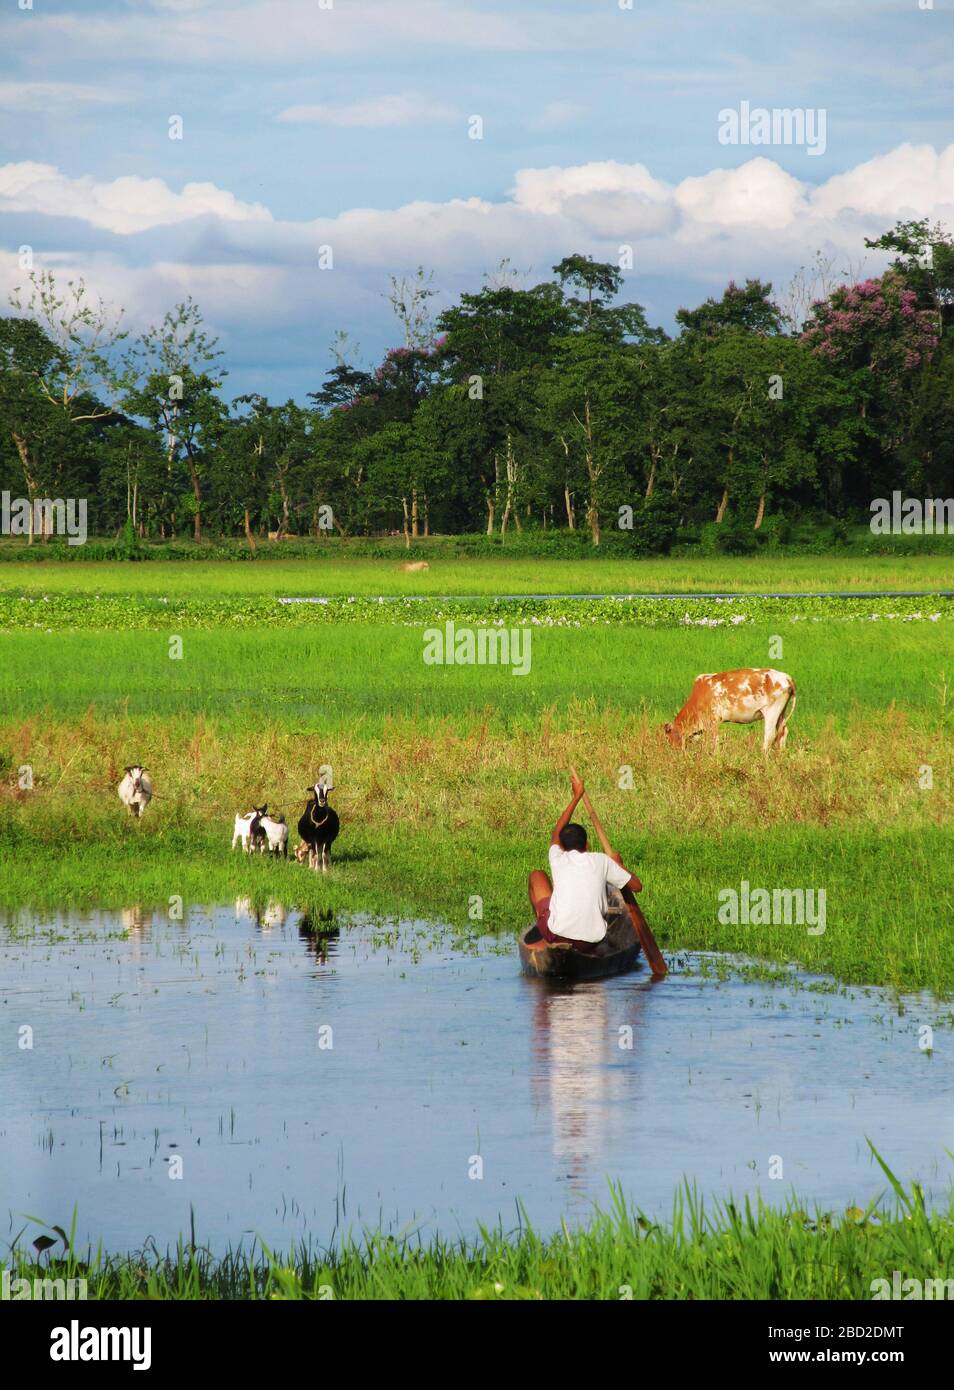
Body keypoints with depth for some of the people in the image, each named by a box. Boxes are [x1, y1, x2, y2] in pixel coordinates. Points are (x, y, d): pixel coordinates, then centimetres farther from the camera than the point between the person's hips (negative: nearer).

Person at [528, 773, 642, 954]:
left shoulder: (559, 859, 8)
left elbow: (557, 831, 29)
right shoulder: (601, 861, 7)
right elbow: (636, 885, 15)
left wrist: (577, 796, 35)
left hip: (557, 936, -1)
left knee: (537, 876, 24)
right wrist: (618, 863, 32)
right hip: (591, 943, 1)